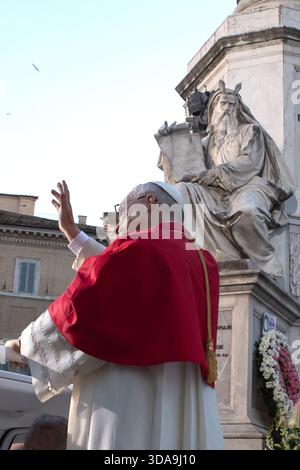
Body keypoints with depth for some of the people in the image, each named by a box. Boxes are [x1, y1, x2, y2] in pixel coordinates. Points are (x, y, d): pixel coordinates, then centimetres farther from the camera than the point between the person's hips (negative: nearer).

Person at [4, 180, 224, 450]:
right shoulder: (200, 260, 14)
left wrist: (25, 343, 6)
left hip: (127, 405, -8)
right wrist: (71, 230, 32)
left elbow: (78, 308, -9)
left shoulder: (139, 250, -11)